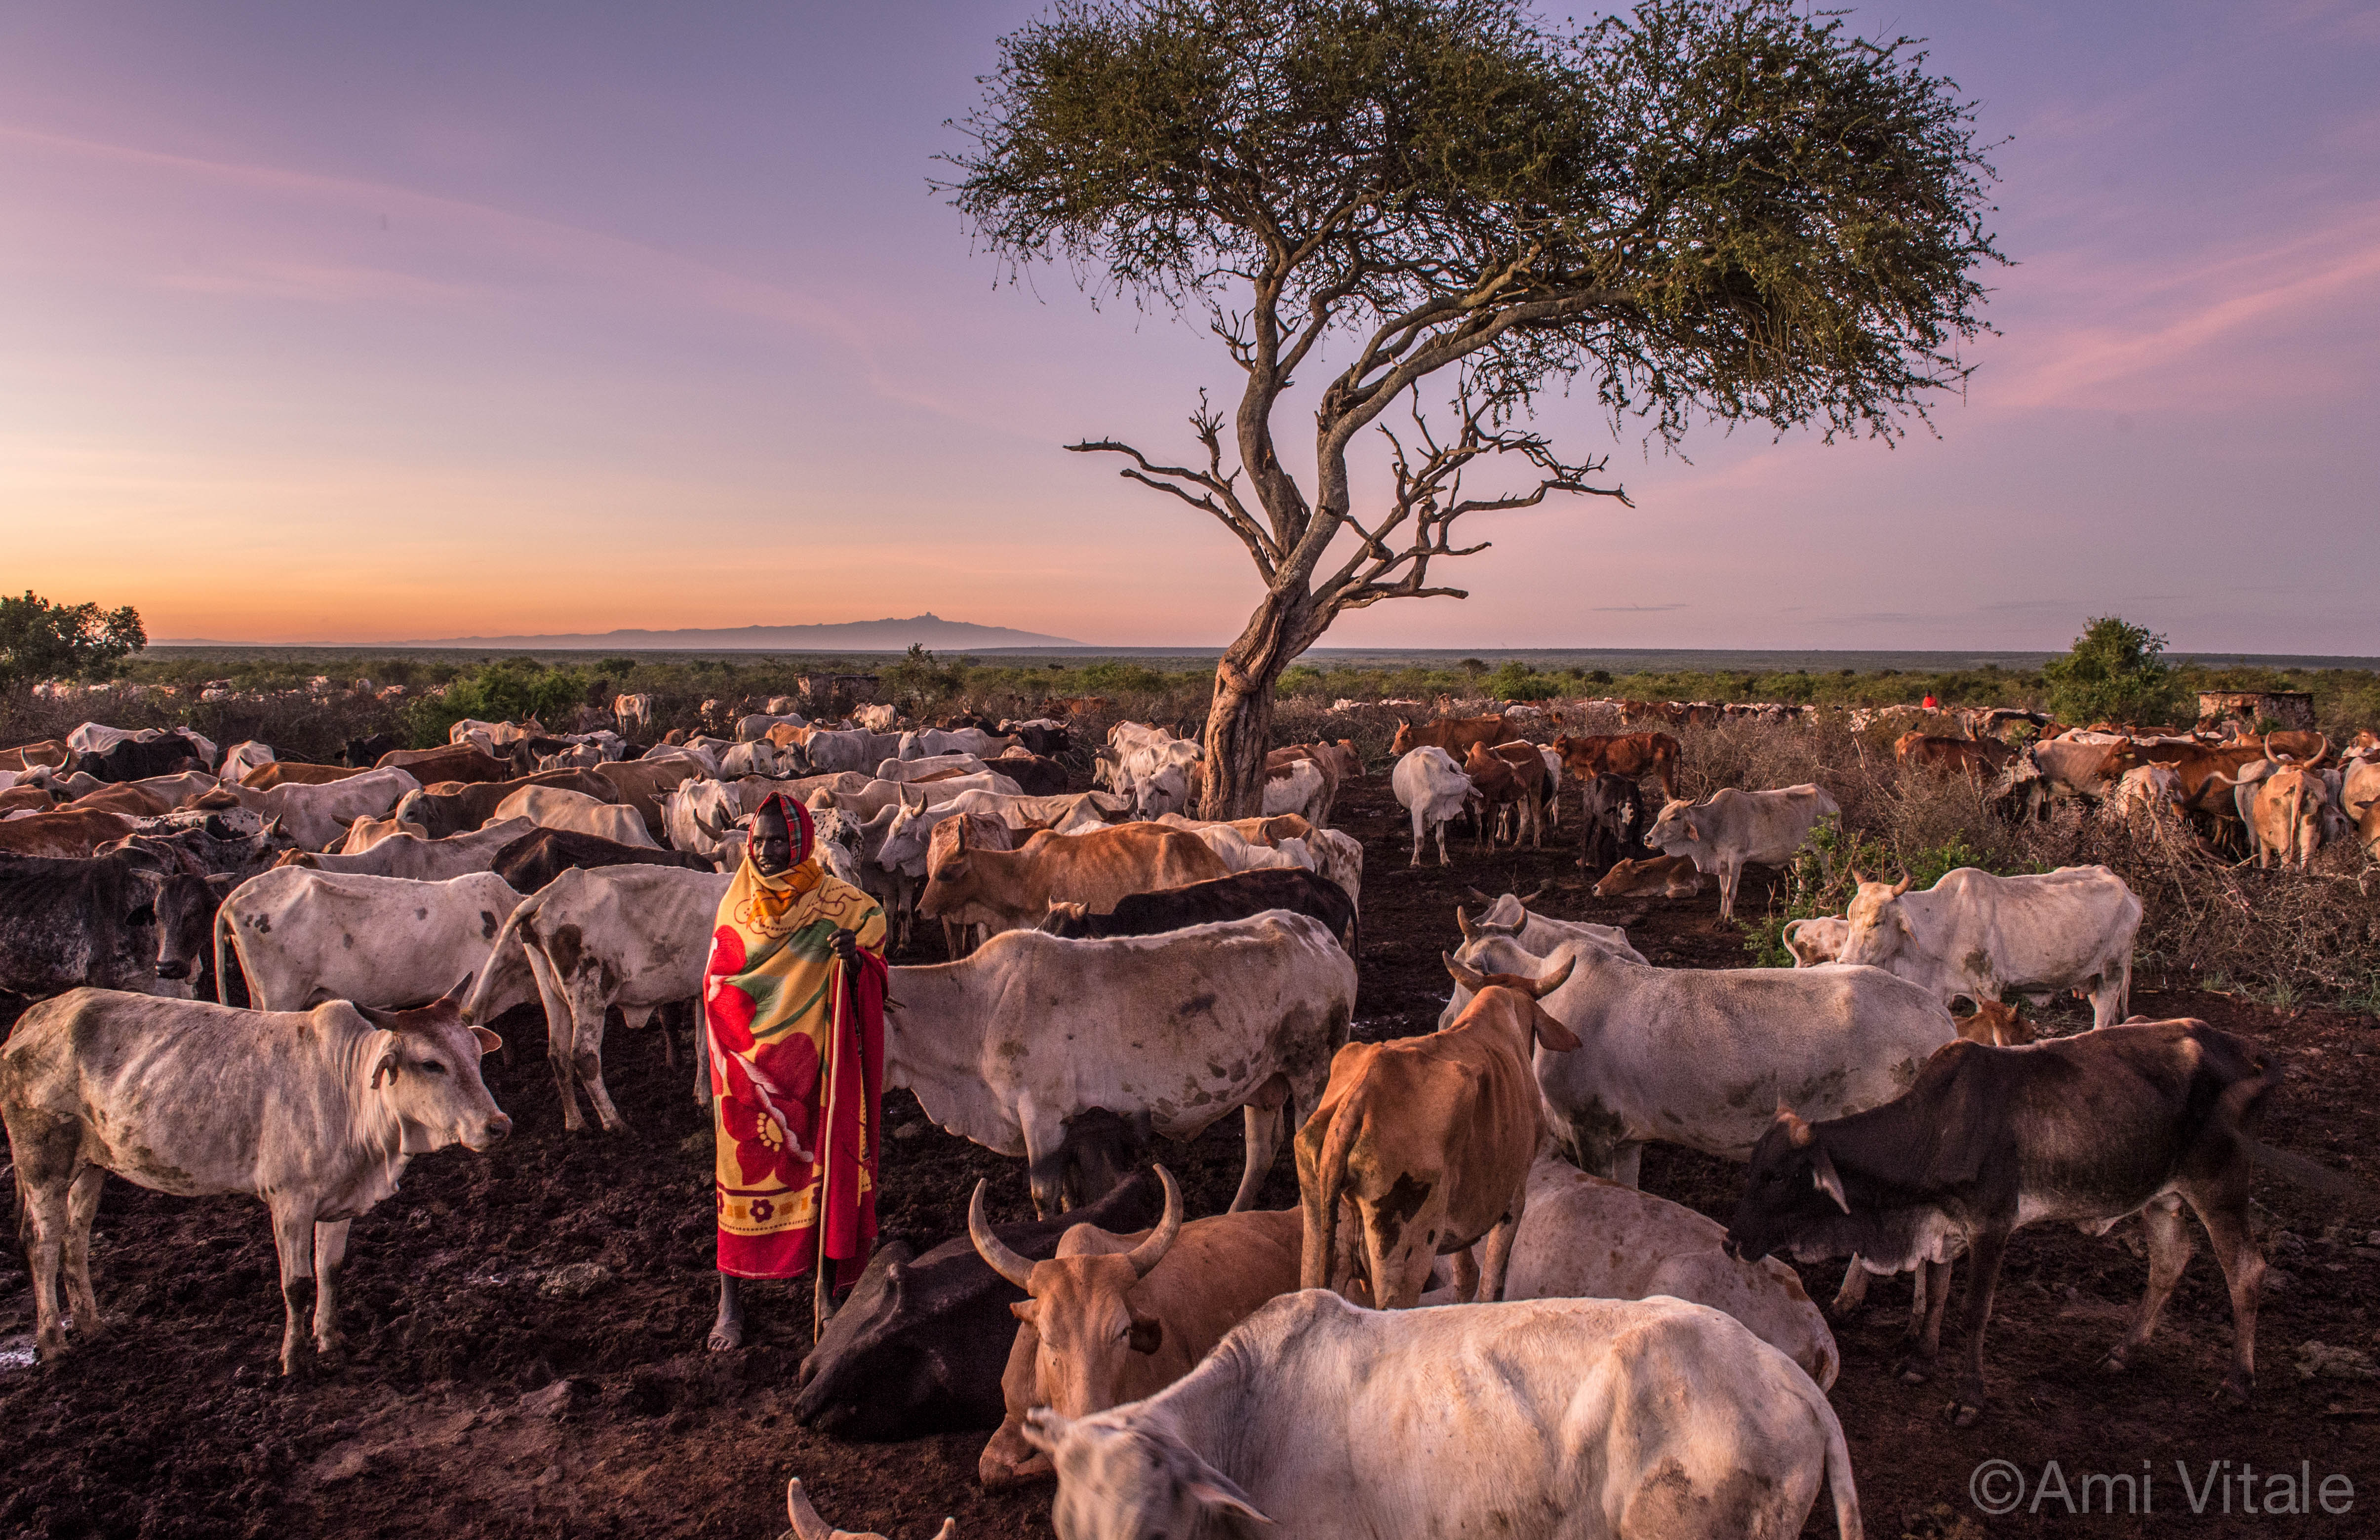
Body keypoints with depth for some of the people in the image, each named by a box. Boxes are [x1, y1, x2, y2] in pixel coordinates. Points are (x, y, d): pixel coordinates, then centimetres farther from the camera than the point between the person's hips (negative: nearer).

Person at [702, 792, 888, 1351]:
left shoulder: (840, 905, -1)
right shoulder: (737, 906, 6)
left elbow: (876, 980, -2)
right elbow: (718, 989, 8)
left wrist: (855, 959, -25)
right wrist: (750, 1055, -1)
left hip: (816, 1066, -1)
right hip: (748, 1069, 1)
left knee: (822, 1170, 2)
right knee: (743, 1174, 0)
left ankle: (827, 1289, 15)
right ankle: (730, 1304, 10)